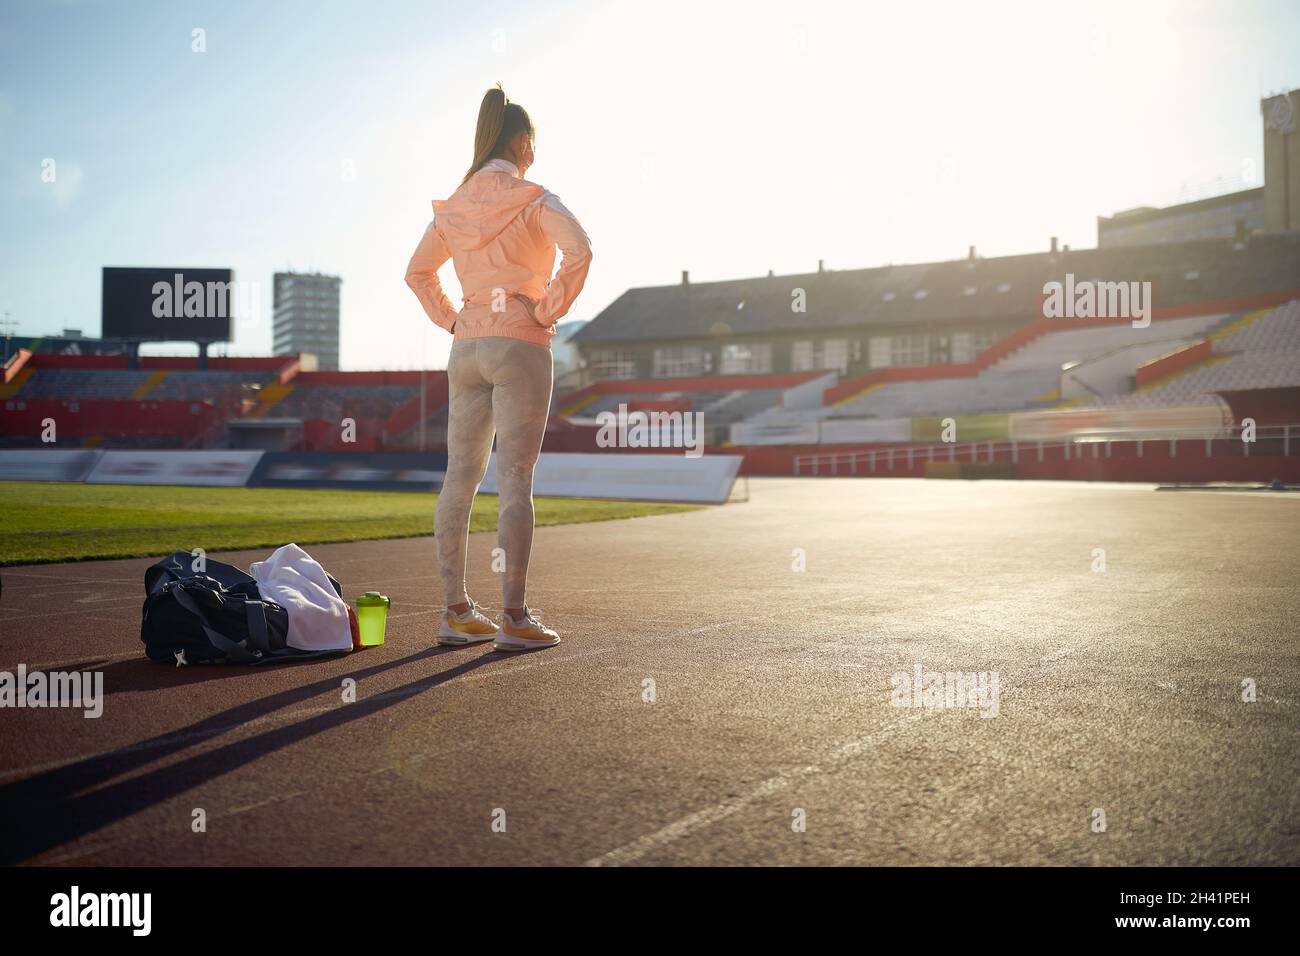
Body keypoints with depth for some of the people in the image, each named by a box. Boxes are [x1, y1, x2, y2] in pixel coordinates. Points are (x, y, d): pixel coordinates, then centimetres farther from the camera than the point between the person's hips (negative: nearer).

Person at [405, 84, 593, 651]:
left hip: (467, 346, 6)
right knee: (515, 479, -7)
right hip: (519, 343, -6)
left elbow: (417, 272, 21)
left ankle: (456, 613, 12)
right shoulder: (532, 199, -4)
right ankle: (514, 618, -6)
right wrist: (551, 310, -11)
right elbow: (579, 250, -20)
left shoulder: (455, 206, 13)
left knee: (460, 478, 8)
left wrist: (451, 321, 16)